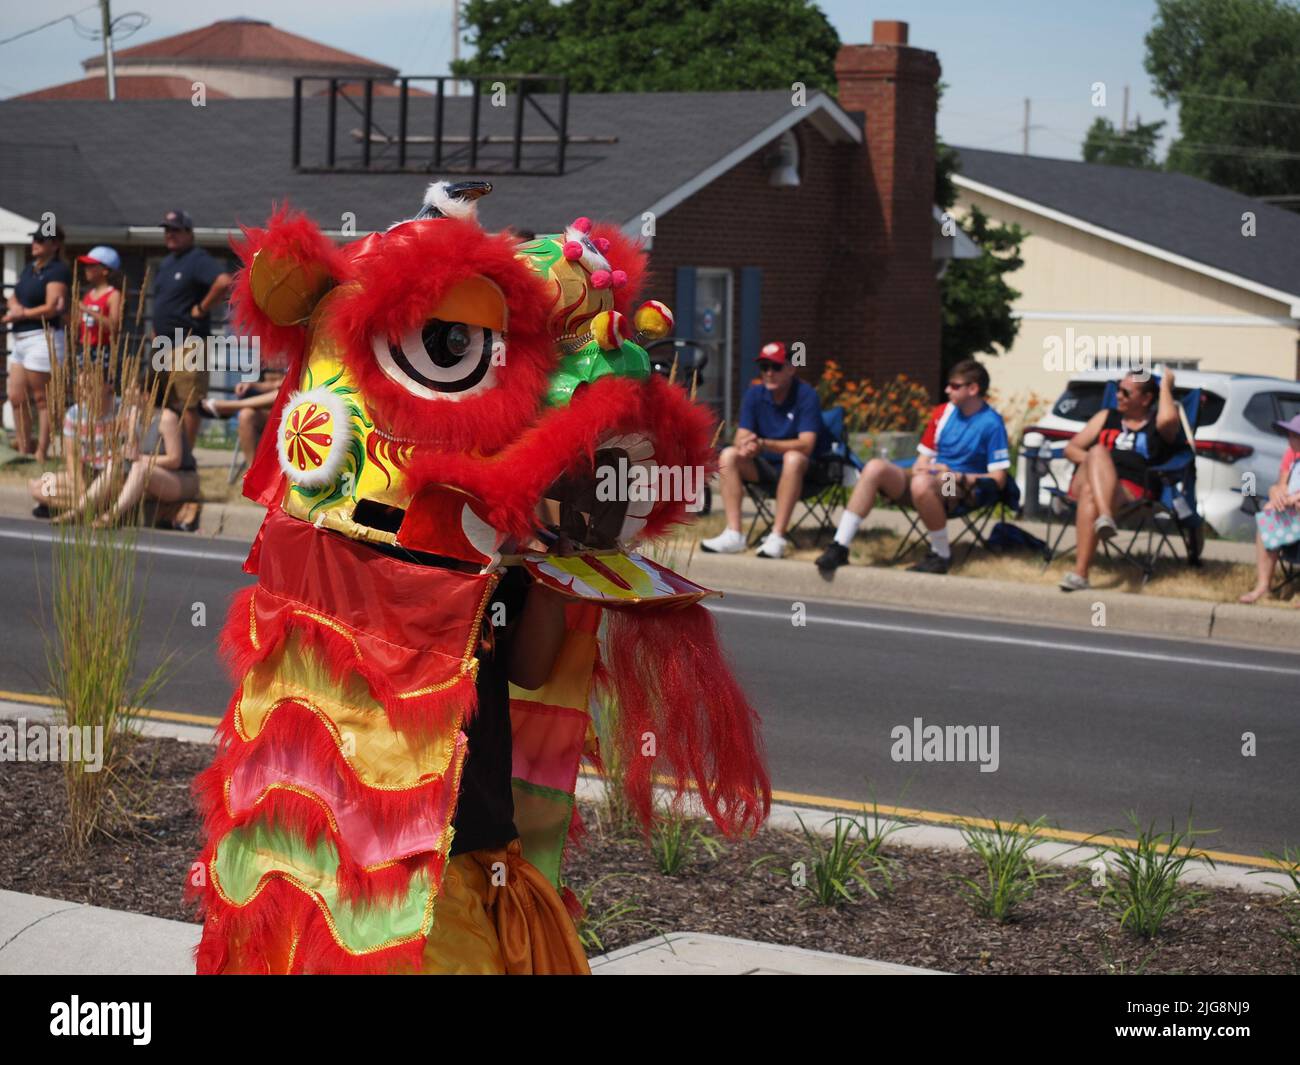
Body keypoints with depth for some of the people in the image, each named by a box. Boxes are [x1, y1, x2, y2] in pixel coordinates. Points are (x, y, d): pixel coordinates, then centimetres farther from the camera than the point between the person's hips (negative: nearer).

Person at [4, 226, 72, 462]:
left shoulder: (58, 270, -10)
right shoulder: (29, 267, 17)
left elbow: (51, 308, -16)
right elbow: (13, 298, 20)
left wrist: (21, 314, -5)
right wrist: (15, 306, -4)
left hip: (43, 338, -9)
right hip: (21, 339, 9)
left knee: (42, 399, -3)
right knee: (16, 398, 10)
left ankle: (41, 454, 1)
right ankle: (23, 449, 19)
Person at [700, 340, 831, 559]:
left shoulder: (806, 395, -15)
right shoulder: (754, 395, -1)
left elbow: (806, 445, -25)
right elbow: (741, 437, -6)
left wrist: (763, 444, -37)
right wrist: (745, 447, -33)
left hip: (804, 469, -5)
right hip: (765, 467, 5)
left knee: (793, 458, -37)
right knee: (728, 455, -19)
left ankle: (777, 538, -39)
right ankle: (733, 535, -25)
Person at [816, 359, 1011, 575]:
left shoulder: (992, 423, -6)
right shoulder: (943, 413, 13)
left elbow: (998, 480, -9)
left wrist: (957, 477, -16)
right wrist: (919, 468, -3)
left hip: (964, 491, -6)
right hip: (931, 478, 6)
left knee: (922, 483, -39)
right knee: (875, 467, -18)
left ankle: (942, 555, -18)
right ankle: (839, 547, -23)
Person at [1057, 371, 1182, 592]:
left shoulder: (1156, 424, 18)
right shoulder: (1106, 417, 29)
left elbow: (1168, 419, -9)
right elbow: (1071, 448, 26)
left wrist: (1166, 386, 7)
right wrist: (1091, 459, 3)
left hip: (1132, 491, -3)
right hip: (1087, 480, 3)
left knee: (1089, 493, -36)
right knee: (1098, 451, -31)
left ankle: (1080, 573, -48)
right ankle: (1106, 517, -56)